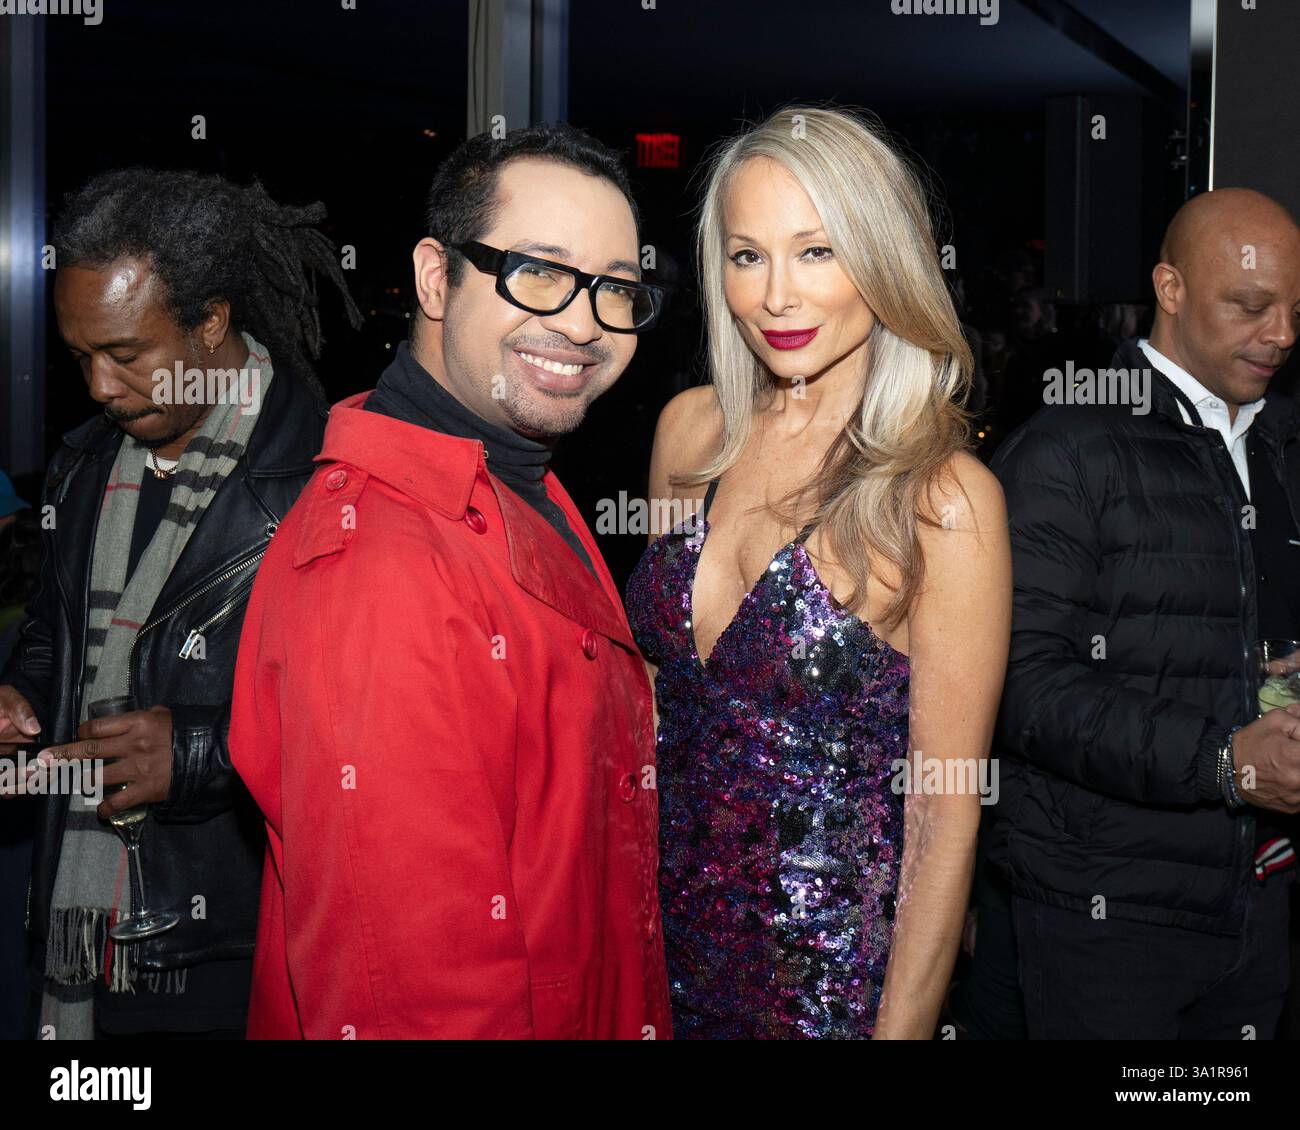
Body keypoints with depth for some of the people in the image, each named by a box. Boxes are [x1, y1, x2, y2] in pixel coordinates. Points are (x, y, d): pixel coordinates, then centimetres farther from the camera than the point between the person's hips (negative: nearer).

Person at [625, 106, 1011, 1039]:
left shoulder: (945, 498, -18)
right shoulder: (691, 428, -3)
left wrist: (903, 1026, -13)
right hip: (666, 926, 5)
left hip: (828, 962, -4)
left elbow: (947, 813, -14)